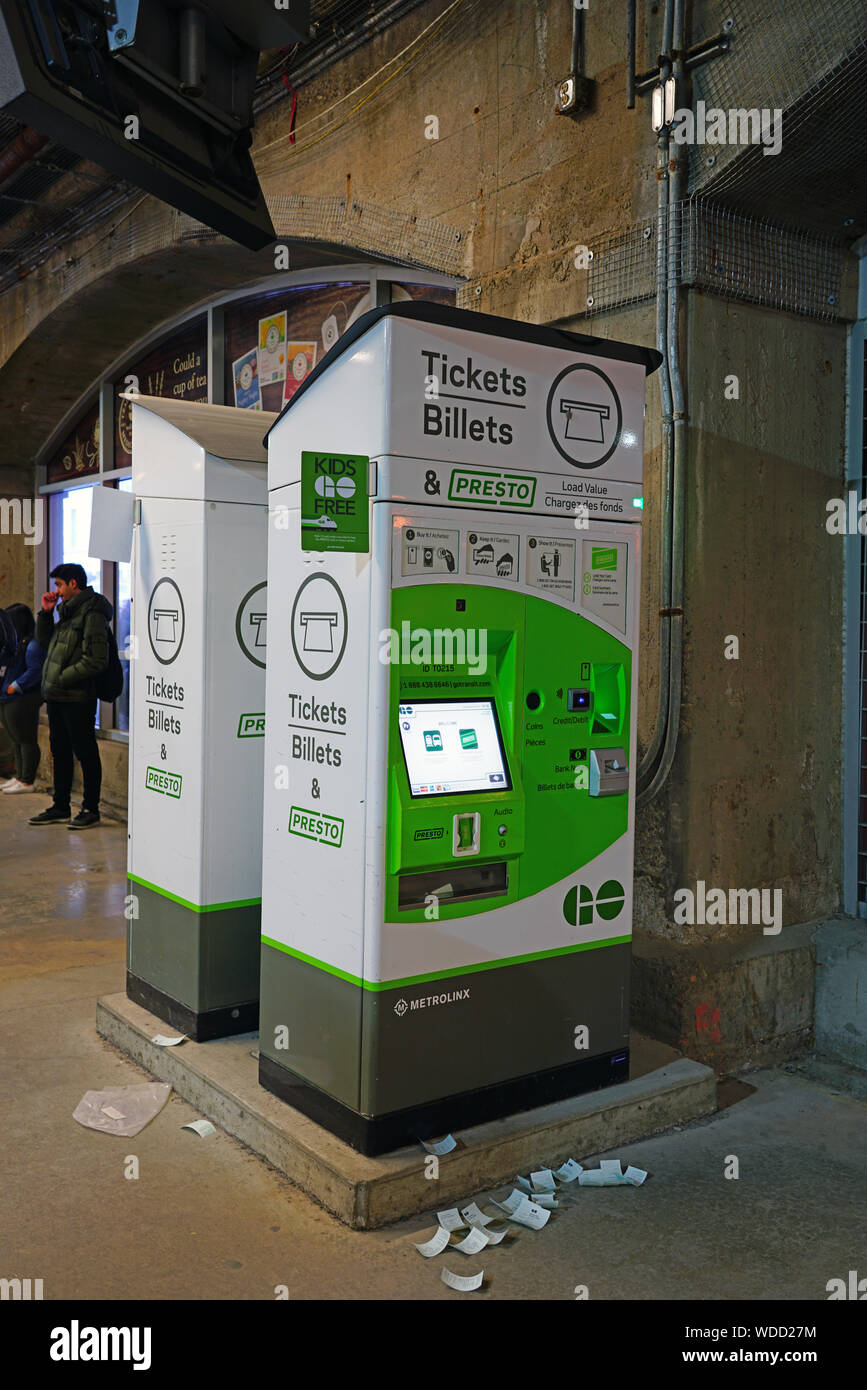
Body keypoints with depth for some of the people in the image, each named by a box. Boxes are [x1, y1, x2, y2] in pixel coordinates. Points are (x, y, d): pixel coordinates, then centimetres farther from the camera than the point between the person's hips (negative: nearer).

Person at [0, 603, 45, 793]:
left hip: (22, 702, -10)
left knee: (26, 741, -3)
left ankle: (27, 782, 2)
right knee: (17, 741, 16)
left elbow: (34, 671, -20)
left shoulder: (32, 644, -14)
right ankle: (19, 777, 25)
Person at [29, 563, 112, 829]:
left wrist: (62, 678, -18)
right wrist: (46, 613, 12)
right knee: (60, 752, 15)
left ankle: (91, 809, 9)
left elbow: (96, 661, -20)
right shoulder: (68, 612, 16)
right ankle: (60, 808, 25)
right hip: (56, 697, 10)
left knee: (86, 754, 0)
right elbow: (44, 643, 24)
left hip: (77, 699, -10)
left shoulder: (92, 615, -14)